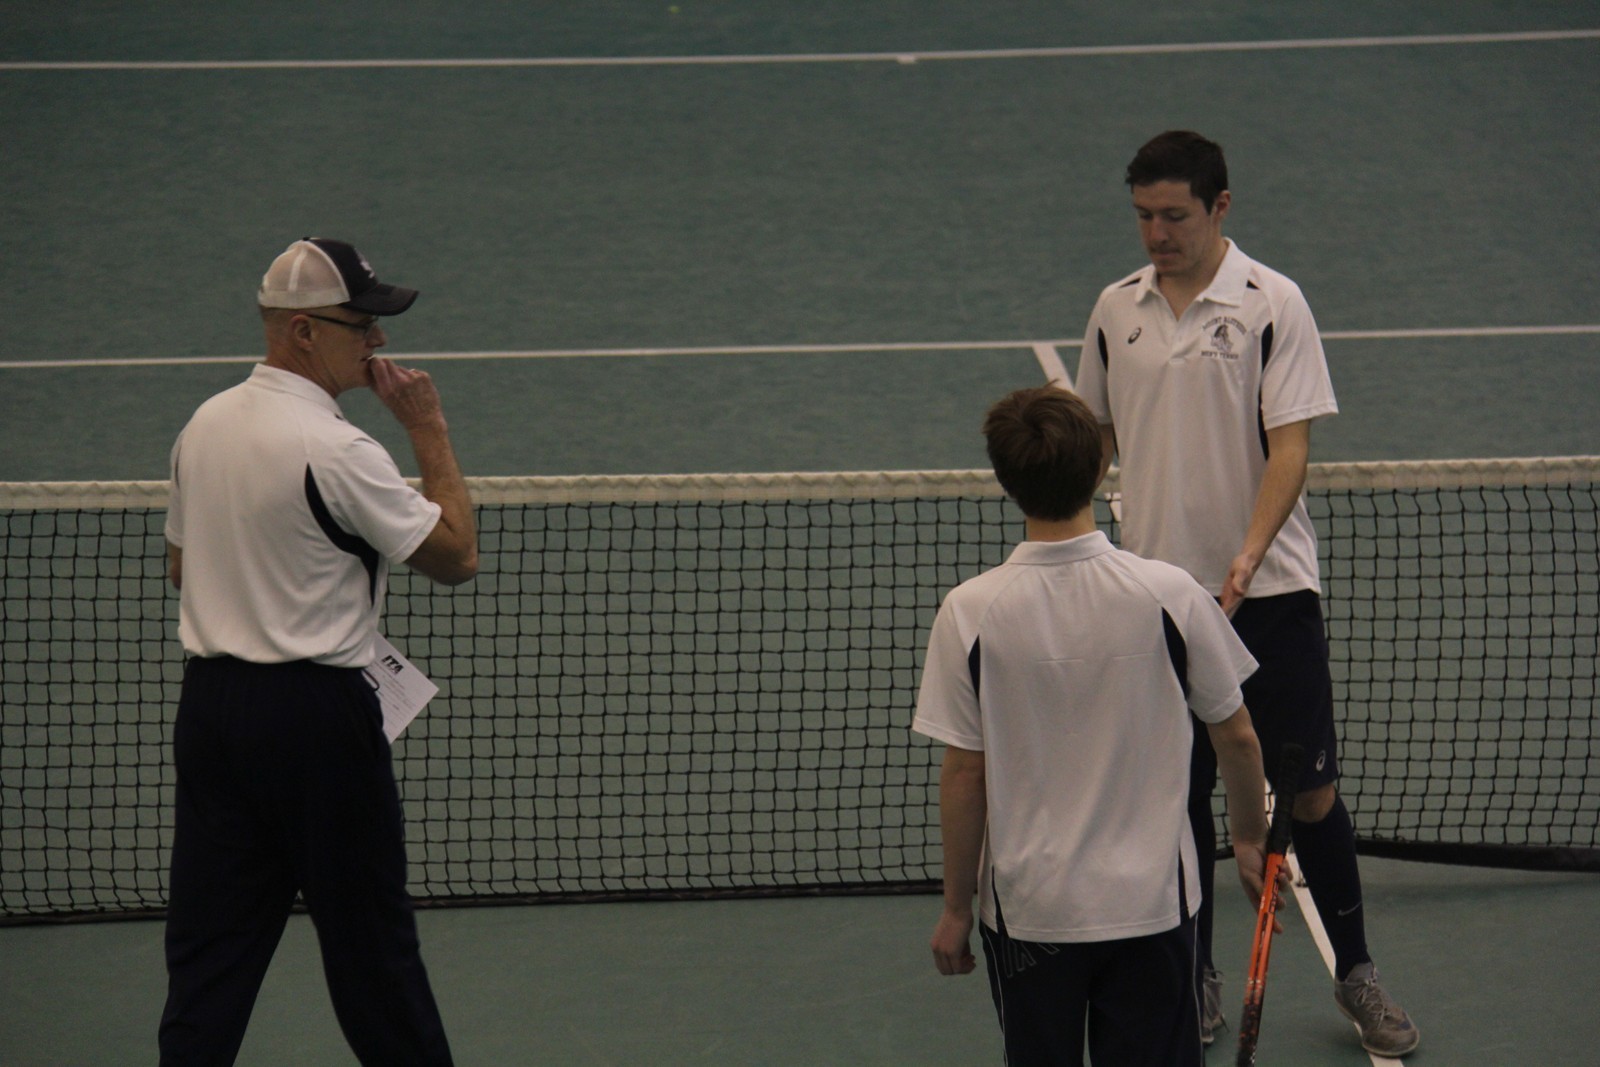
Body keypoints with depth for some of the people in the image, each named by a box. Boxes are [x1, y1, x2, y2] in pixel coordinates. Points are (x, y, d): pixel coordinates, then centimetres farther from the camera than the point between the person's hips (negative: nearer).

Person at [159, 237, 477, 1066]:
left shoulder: (205, 424, 6)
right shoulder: (335, 451, -18)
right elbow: (455, 556, -13)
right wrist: (430, 432, -7)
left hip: (208, 704, 7)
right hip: (316, 715, -7)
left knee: (211, 942, 7)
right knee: (369, 936, 7)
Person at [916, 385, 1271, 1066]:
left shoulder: (969, 613, -13)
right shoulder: (1169, 595, -11)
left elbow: (964, 774, -8)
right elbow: (1236, 736, 0)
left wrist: (956, 907, 4)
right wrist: (1250, 837, 18)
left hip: (1027, 909, 0)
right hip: (1152, 901, 1)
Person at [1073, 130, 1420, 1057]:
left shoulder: (1272, 305, -7)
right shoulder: (1118, 310, 6)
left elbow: (1291, 447, -13)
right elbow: (1097, 437, 17)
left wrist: (1250, 552, -25)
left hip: (1268, 590, -3)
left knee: (1311, 789, 1)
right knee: (1182, 790, 8)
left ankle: (1356, 974, 16)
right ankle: (1197, 981, 21)